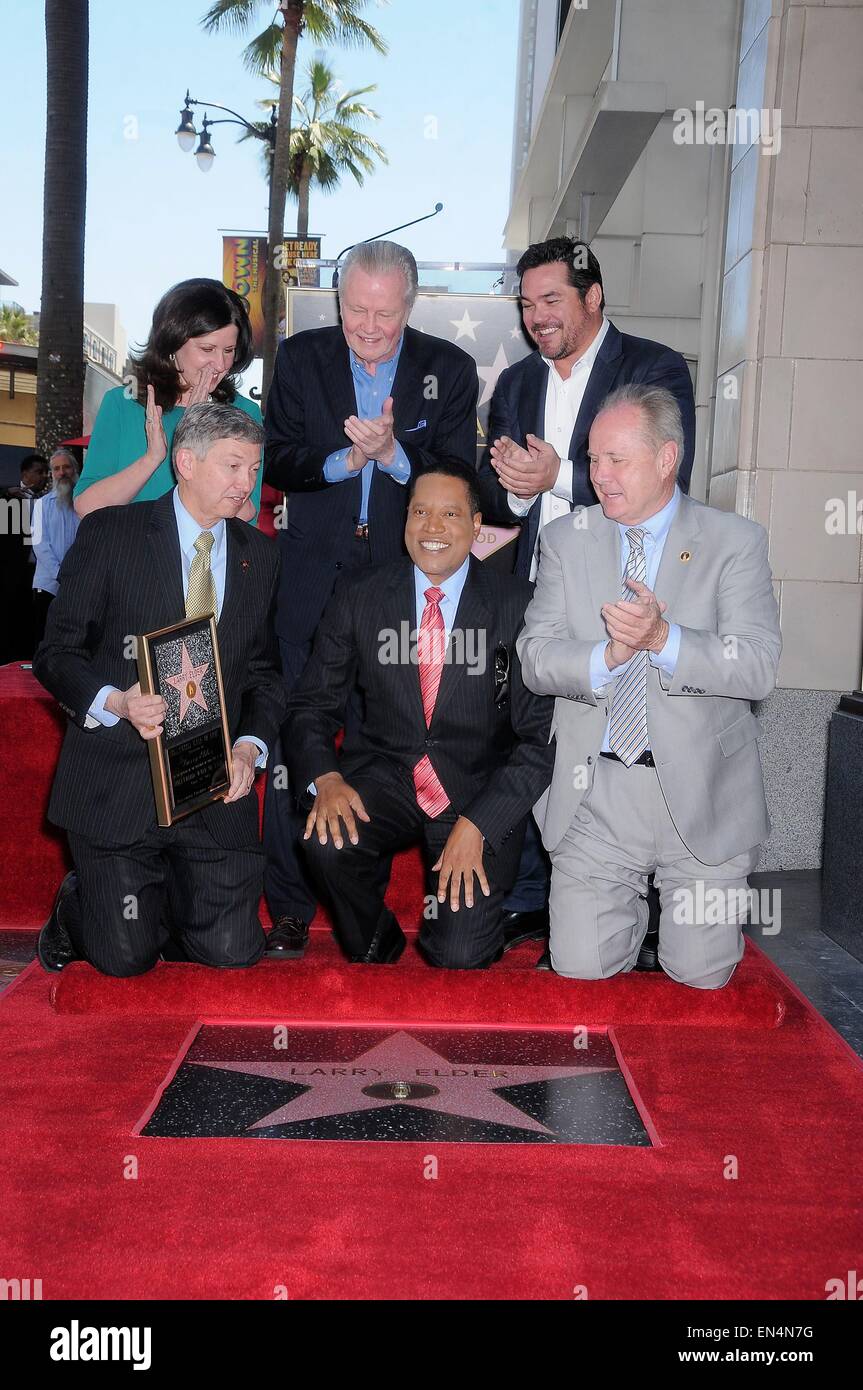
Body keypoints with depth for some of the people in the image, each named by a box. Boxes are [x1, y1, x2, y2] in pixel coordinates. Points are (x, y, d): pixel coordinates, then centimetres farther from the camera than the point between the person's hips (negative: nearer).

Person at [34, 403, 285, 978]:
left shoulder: (260, 554, 9)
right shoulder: (109, 533, -3)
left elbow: (265, 671, 12)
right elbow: (57, 654, -3)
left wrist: (251, 745, -6)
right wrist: (116, 703, -22)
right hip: (119, 784, -3)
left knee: (233, 951, -1)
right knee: (126, 957, -1)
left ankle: (171, 891, 31)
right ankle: (77, 906, 33)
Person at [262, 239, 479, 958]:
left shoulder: (450, 369, 5)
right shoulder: (301, 358, 7)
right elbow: (279, 462, 1)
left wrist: (391, 453, -18)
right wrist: (348, 459, -16)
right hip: (312, 580, 1)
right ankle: (290, 908, 11)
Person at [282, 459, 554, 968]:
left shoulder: (518, 605, -6)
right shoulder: (359, 597, 1)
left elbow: (541, 736, -8)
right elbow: (312, 704, 4)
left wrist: (477, 825, -18)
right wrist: (326, 778, -17)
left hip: (479, 791, -2)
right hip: (383, 777, 2)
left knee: (461, 956, -17)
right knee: (328, 840, -29)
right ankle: (375, 949, 3)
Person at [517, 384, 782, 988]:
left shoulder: (736, 541, -2)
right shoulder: (566, 539, 5)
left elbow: (759, 667, -12)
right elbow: (536, 659, -4)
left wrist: (664, 638, -28)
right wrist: (609, 655, -23)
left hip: (702, 796, -1)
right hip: (595, 794, 2)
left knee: (701, 975, 4)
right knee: (582, 967, 0)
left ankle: (686, 904, 36)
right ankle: (629, 903, 31)